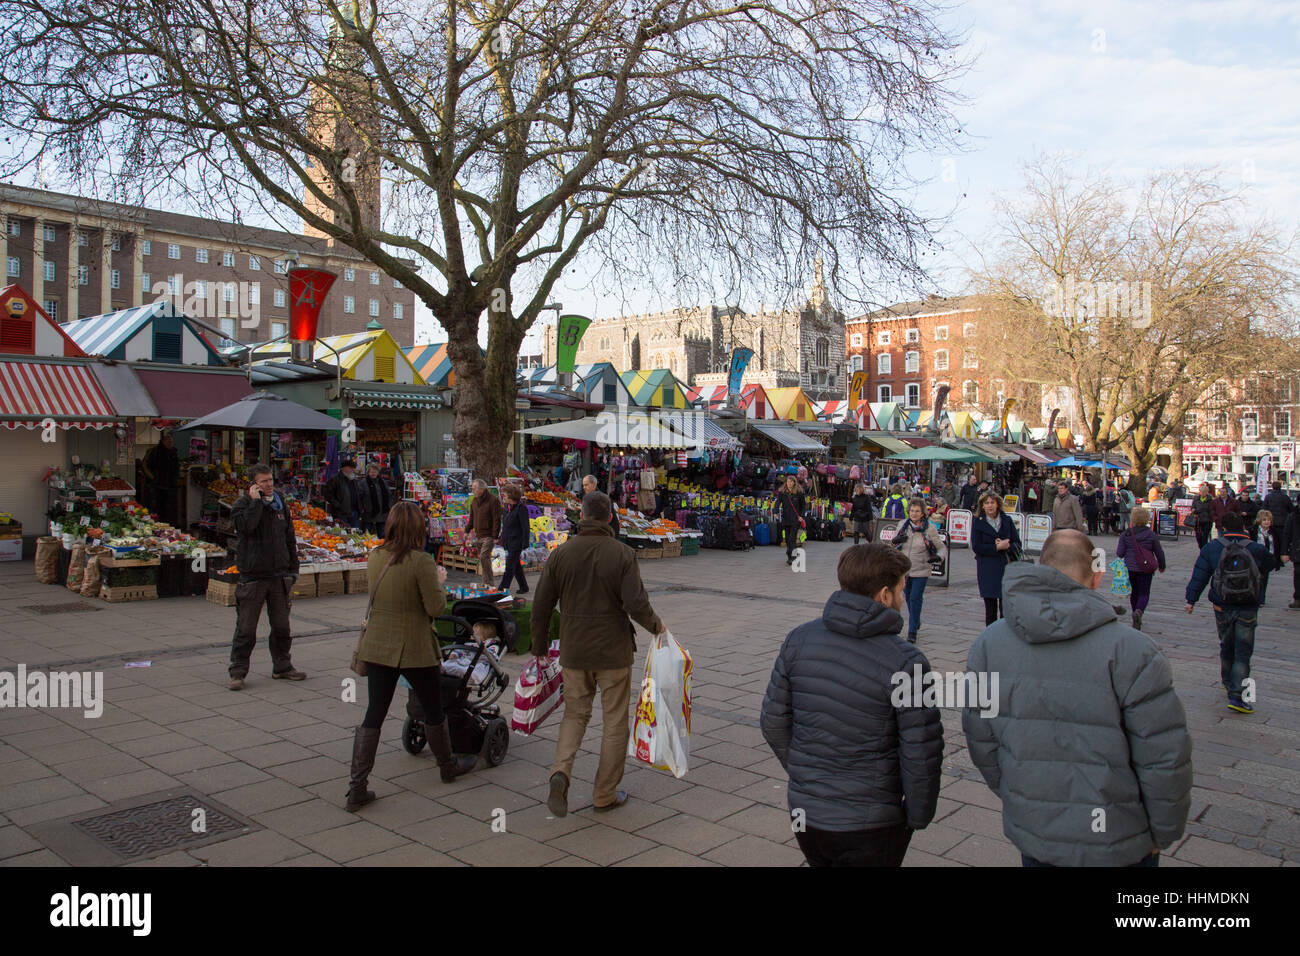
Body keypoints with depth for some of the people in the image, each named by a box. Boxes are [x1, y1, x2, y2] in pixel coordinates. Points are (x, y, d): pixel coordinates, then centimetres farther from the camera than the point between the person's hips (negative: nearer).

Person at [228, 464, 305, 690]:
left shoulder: (280, 506, 11)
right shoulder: (242, 505, -2)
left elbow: (290, 539, 17)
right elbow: (246, 526, -25)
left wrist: (292, 571, 14)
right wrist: (255, 501, -17)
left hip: (279, 576, 4)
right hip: (252, 576, -4)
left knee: (282, 626, 12)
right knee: (246, 628, 0)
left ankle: (282, 666, 24)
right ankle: (238, 671, 10)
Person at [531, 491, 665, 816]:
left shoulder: (560, 554, -2)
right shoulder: (622, 554, -10)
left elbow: (541, 607, 0)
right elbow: (636, 603, -18)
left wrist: (540, 648, 12)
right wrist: (656, 625, 2)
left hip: (574, 652, 3)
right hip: (613, 651, -2)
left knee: (575, 714, 18)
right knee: (615, 722, 11)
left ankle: (561, 771, -5)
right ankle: (605, 795, 17)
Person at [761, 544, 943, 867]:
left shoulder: (799, 640, -4)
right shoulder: (905, 662, -18)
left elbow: (773, 721, 2)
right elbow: (922, 753, -15)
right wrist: (918, 816, 2)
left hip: (805, 813, 5)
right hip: (871, 826, -4)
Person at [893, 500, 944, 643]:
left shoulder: (929, 529, -9)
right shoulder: (902, 526, 2)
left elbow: (941, 548, -2)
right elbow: (894, 544, 16)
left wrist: (939, 557, -23)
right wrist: (895, 540, -8)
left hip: (920, 571, -4)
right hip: (904, 569, 4)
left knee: (915, 599, -10)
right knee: (908, 598, 17)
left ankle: (912, 632, -3)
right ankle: (916, 623, 41)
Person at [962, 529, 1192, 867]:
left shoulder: (989, 644, -7)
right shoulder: (1129, 650, -19)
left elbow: (981, 741, 1)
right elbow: (1165, 757, -15)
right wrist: (1163, 834, 0)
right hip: (1117, 846, -3)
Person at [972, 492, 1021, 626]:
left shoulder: (1007, 520, 8)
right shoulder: (977, 522, 3)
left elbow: (1017, 543, 7)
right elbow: (976, 547, -6)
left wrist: (1006, 546, -13)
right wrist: (997, 547, -13)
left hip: (1007, 568, 1)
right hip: (987, 569, -1)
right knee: (990, 606, 2)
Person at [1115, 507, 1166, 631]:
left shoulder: (1125, 535, -4)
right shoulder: (1151, 535, -4)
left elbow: (1119, 553, -7)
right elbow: (1159, 553, 4)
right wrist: (1162, 566, 20)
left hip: (1130, 568, 2)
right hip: (1145, 569, -1)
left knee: (1134, 593, 17)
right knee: (1144, 593, 2)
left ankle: (1137, 618, 25)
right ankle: (1138, 611, -26)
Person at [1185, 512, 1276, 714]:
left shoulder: (1211, 549, -5)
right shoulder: (1257, 549, -8)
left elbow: (1199, 576, -3)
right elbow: (1269, 566, 12)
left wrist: (1191, 599, 3)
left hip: (1222, 608, 2)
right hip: (1248, 610, -2)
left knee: (1226, 648, 20)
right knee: (1243, 652, 0)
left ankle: (1228, 684, 37)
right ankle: (1235, 696, -8)